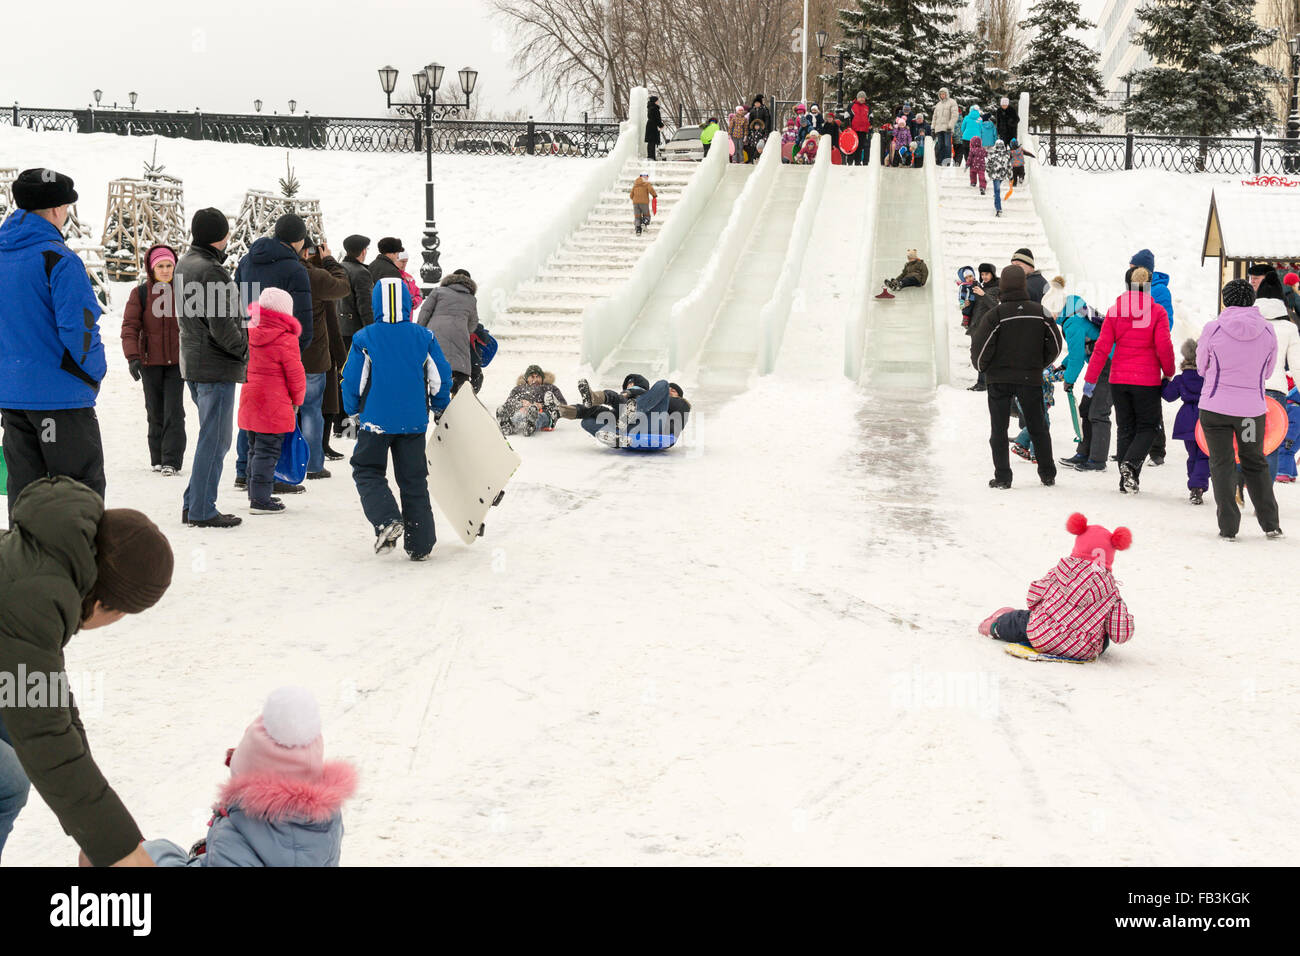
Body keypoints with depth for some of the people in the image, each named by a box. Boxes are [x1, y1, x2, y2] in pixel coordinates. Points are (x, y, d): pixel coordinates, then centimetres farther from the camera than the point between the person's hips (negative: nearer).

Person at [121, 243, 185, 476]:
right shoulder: (140, 293, 1)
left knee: (174, 412, -8)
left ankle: (172, 461, -8)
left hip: (177, 361, -1)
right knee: (155, 413, 7)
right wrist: (132, 357, -14)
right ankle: (157, 459, 18)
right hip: (150, 362, 1)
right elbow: (130, 327, -3)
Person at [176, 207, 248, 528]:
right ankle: (202, 511, 1)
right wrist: (243, 349, -7)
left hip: (193, 363, 10)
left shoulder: (185, 263, 11)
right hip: (217, 367, -10)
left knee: (213, 438, 18)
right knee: (214, 439, -3)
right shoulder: (211, 271, -19)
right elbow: (221, 325, -23)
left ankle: (193, 505, 21)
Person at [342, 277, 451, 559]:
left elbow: (352, 382, -3)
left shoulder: (364, 338, -6)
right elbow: (441, 377, 3)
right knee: (414, 479, 9)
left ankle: (387, 519, -14)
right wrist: (439, 408, 20)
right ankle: (419, 544, 9)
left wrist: (353, 411, 15)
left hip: (375, 420, -2)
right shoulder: (424, 337, -1)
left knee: (367, 472, 12)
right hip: (414, 421, 2)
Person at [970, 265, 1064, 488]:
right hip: (1031, 378, 3)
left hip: (999, 379, -3)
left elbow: (980, 347, -14)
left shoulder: (994, 315, -13)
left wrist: (981, 366, 6)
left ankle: (1002, 476, -1)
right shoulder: (1040, 312, 0)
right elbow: (1055, 344, 6)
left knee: (999, 429, 4)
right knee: (1038, 427, 14)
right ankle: (1048, 474, 19)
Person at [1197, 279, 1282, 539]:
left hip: (1215, 406, -2)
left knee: (1221, 464, 7)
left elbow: (1202, 367, 2)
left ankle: (1228, 526, 4)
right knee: (1256, 463, 18)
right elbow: (1268, 370, 8)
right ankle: (1271, 524, 19)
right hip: (1252, 407, 2)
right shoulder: (1267, 329, -4)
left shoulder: (1213, 328, -11)